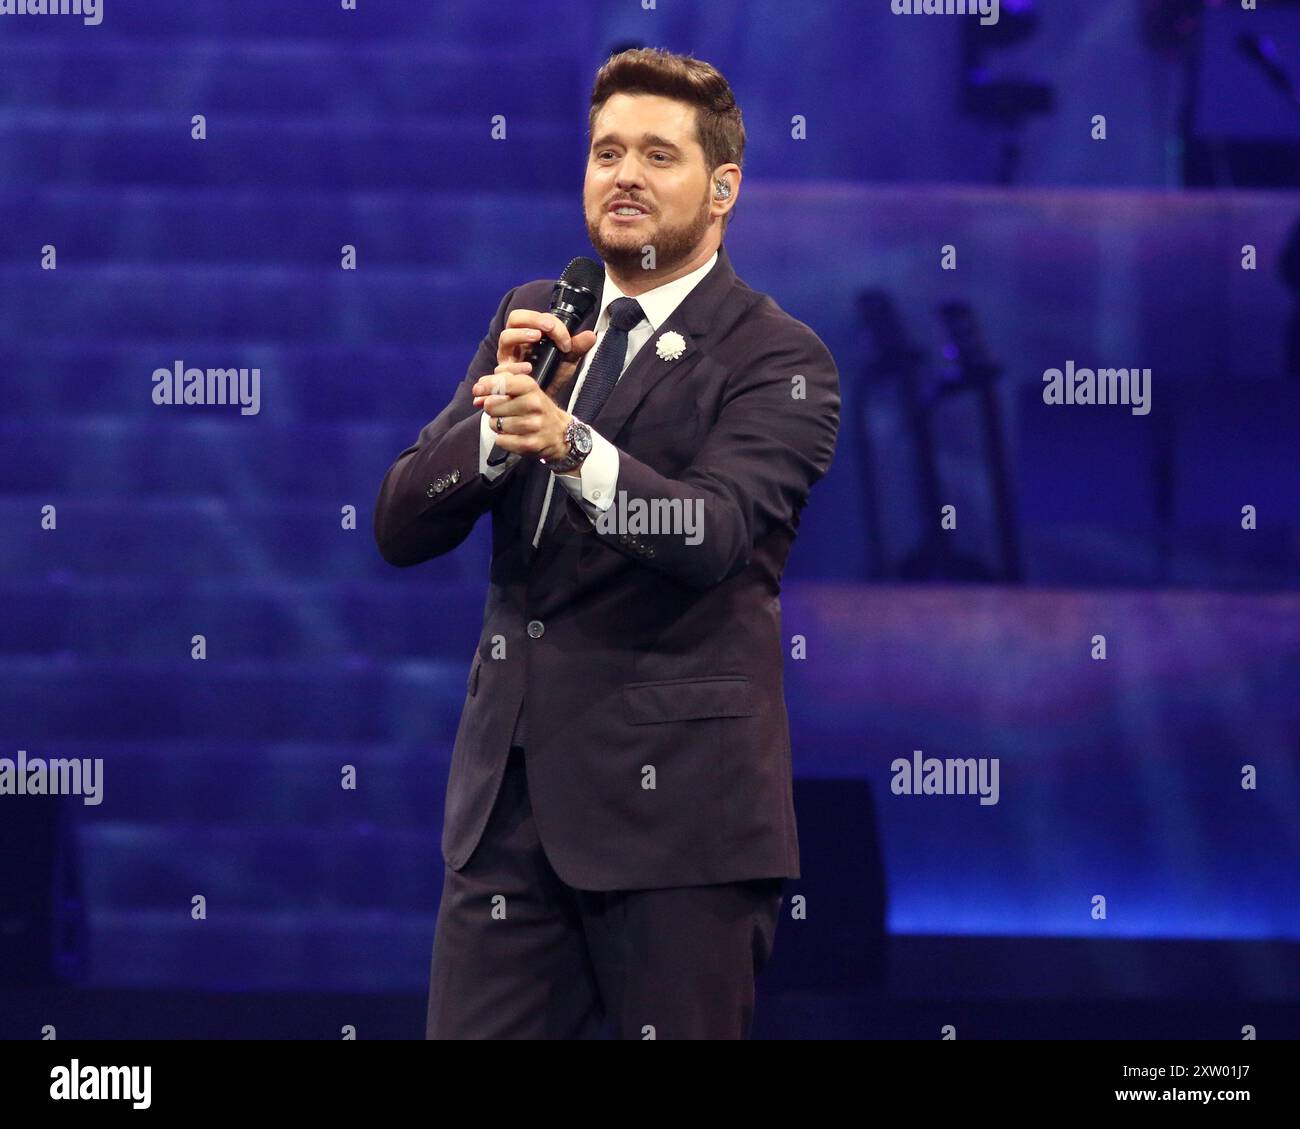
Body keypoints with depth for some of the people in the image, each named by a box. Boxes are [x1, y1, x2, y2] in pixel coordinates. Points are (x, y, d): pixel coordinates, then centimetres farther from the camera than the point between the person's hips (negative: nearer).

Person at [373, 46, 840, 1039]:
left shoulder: (778, 360, -4)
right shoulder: (532, 322, 13)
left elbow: (712, 532, -22)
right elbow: (400, 527, 5)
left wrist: (570, 444, -37)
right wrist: (499, 417, -13)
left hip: (674, 800, -5)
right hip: (510, 800, 5)